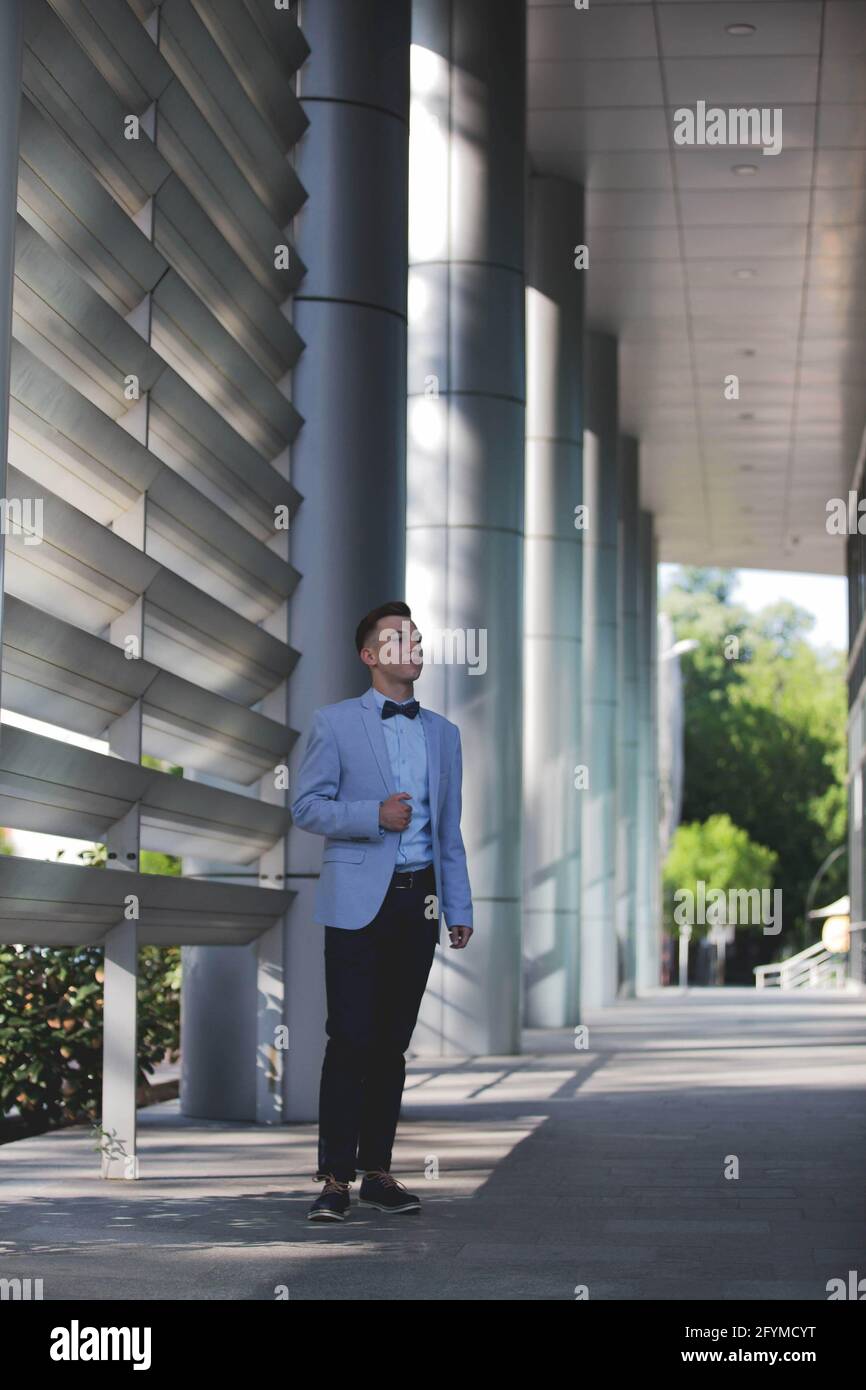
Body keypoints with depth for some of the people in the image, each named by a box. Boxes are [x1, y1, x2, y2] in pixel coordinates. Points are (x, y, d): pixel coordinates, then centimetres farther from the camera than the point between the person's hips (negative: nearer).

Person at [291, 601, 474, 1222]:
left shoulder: (443, 732, 16)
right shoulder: (335, 723, 2)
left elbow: (449, 827, 17)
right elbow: (307, 806, -3)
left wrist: (459, 905, 11)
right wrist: (374, 815, -17)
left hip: (418, 901, 4)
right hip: (359, 903, -4)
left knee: (393, 1042, 8)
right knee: (350, 1040, -8)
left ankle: (378, 1170, 14)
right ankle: (335, 1177, -3)